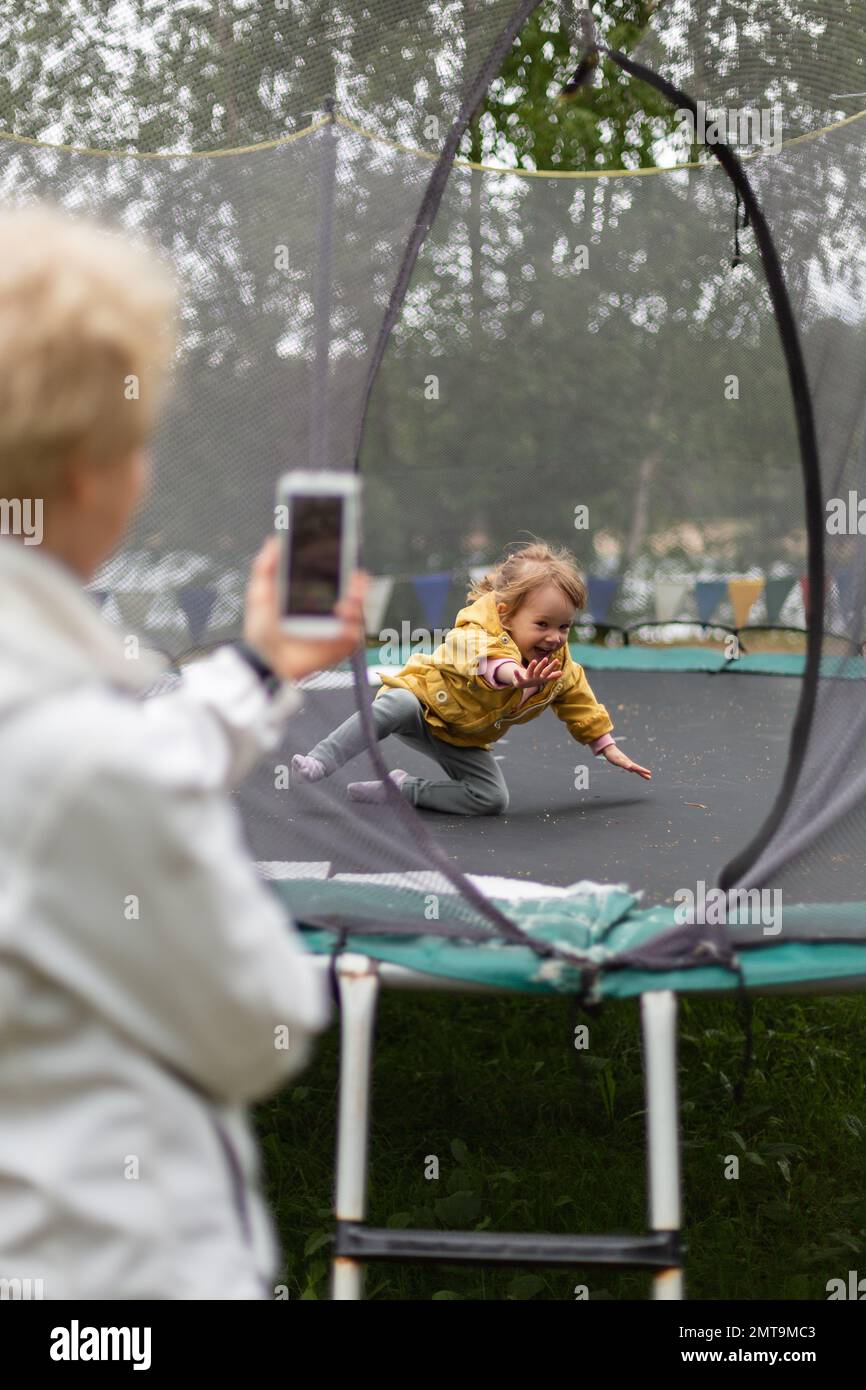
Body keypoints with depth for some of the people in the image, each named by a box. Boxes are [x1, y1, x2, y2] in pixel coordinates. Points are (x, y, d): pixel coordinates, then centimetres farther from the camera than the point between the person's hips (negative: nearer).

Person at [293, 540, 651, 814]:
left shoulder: (561, 668, -8)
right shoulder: (478, 631, -31)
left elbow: (582, 705, 11)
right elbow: (483, 654, -56)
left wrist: (609, 749, 13)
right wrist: (512, 674, -77)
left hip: (465, 741, 6)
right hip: (424, 698, -6)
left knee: (493, 800, -16)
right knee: (396, 706, -41)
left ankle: (401, 789, -11)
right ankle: (321, 762, -40)